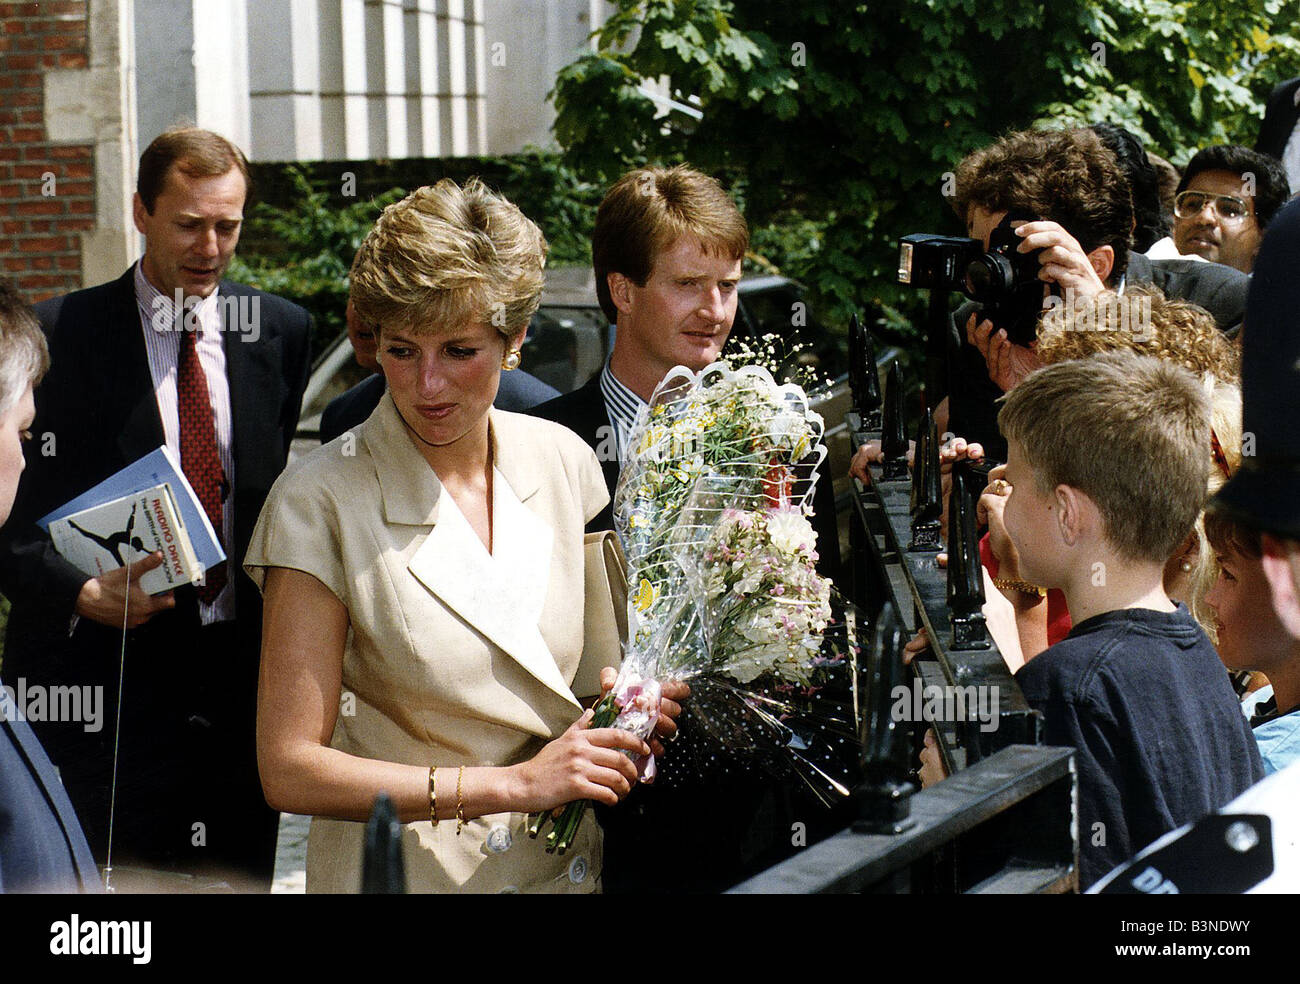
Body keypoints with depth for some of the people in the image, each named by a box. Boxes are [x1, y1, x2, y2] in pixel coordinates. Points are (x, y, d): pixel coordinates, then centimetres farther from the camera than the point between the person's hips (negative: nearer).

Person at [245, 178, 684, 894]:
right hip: (402, 875, -4)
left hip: (565, 865, 4)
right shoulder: (321, 502, -18)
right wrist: (516, 784, -24)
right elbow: (289, 770, -20)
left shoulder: (562, 460, -3)